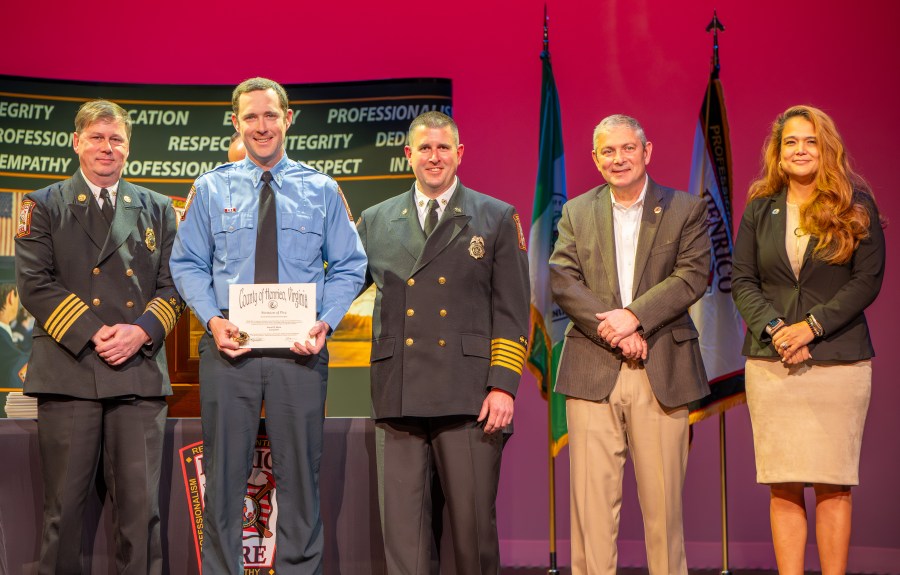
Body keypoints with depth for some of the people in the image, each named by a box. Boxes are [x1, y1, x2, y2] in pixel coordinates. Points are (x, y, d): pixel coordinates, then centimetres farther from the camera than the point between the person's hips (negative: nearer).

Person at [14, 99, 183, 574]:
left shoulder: (157, 209, 16)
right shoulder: (44, 206, 9)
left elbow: (171, 284, 10)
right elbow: (34, 284, -2)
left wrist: (142, 330, -9)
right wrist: (93, 333, -12)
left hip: (140, 371, 2)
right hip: (69, 371, -2)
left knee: (141, 508, 1)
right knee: (64, 505, 4)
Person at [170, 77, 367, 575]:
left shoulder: (322, 191, 6)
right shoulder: (210, 189, 7)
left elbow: (349, 267, 7)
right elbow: (187, 264, 8)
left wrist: (325, 322, -9)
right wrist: (213, 319, -9)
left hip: (299, 351, 0)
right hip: (228, 348, 0)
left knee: (299, 475, 6)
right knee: (224, 476, 6)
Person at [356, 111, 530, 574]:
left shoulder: (497, 219, 9)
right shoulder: (375, 222, 15)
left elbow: (512, 311, 3)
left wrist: (503, 385, -6)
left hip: (469, 397, -2)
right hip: (400, 395, 2)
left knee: (473, 518, 2)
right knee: (402, 521, 3)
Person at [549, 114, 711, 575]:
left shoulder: (686, 210, 8)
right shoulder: (576, 212, 13)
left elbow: (693, 276, -4)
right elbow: (562, 281, 1)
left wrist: (634, 316, -16)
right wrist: (612, 329, -12)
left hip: (662, 370, -1)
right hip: (592, 371, 1)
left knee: (662, 498, 3)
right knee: (592, 497, 0)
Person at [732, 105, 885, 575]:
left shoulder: (856, 208, 3)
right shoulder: (759, 209, 10)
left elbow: (868, 279, -4)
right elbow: (742, 280, 6)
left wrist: (812, 326, -14)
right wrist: (774, 328, -11)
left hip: (838, 363, -2)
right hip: (771, 363, 2)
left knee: (833, 483, 1)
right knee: (783, 487, 2)